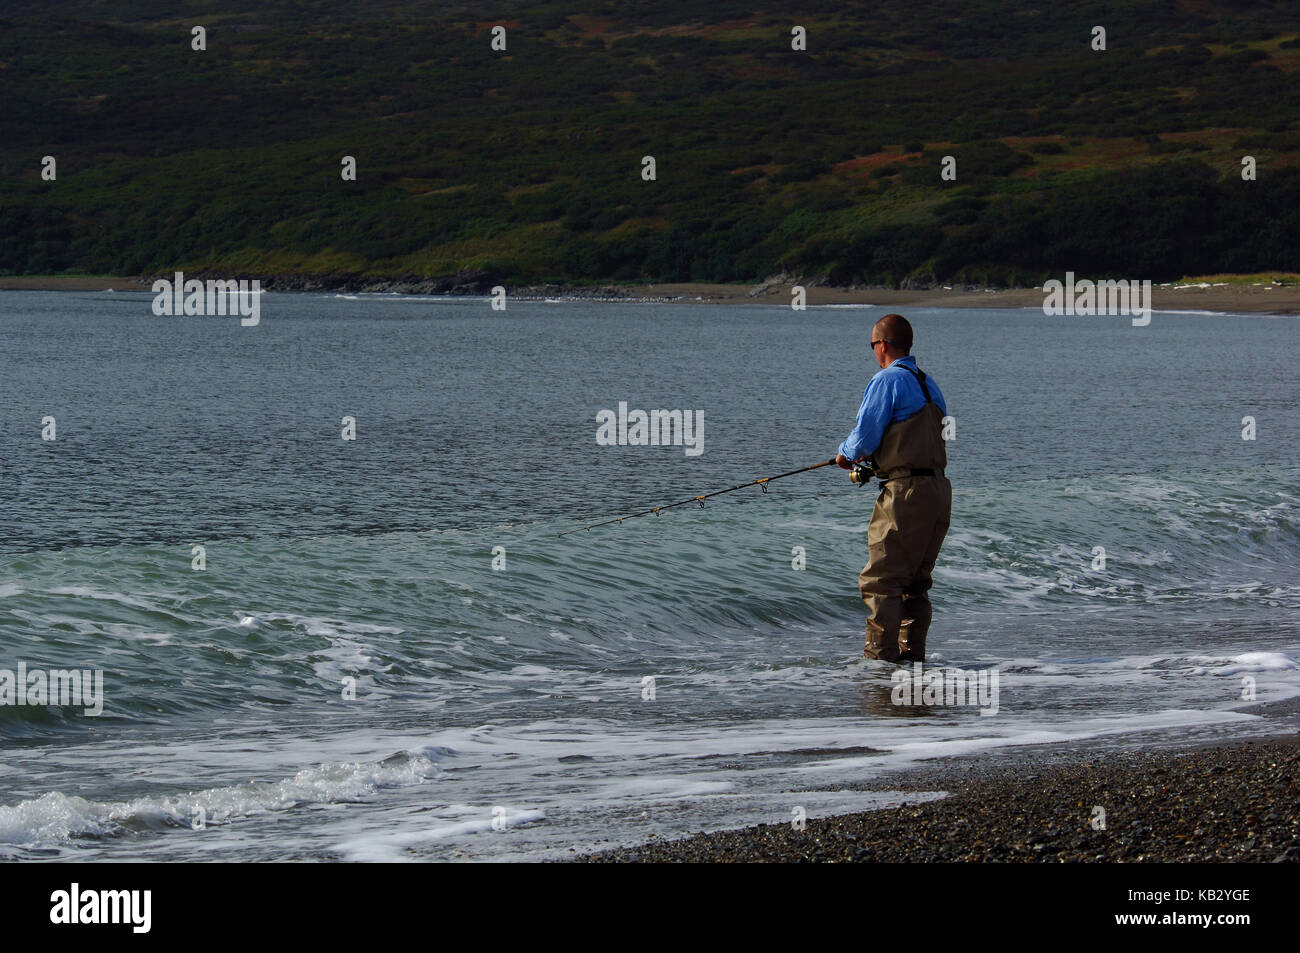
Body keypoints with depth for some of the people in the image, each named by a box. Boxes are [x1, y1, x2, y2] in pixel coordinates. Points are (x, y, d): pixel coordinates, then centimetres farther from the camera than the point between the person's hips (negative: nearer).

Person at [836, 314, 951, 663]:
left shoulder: (887, 381, -8)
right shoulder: (929, 385, 18)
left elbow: (865, 437, -11)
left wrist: (846, 453, 11)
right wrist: (867, 461, 26)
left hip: (906, 490, -9)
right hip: (938, 487, 9)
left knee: (879, 580, -5)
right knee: (915, 582, 15)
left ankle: (879, 655, -8)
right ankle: (912, 654, 15)